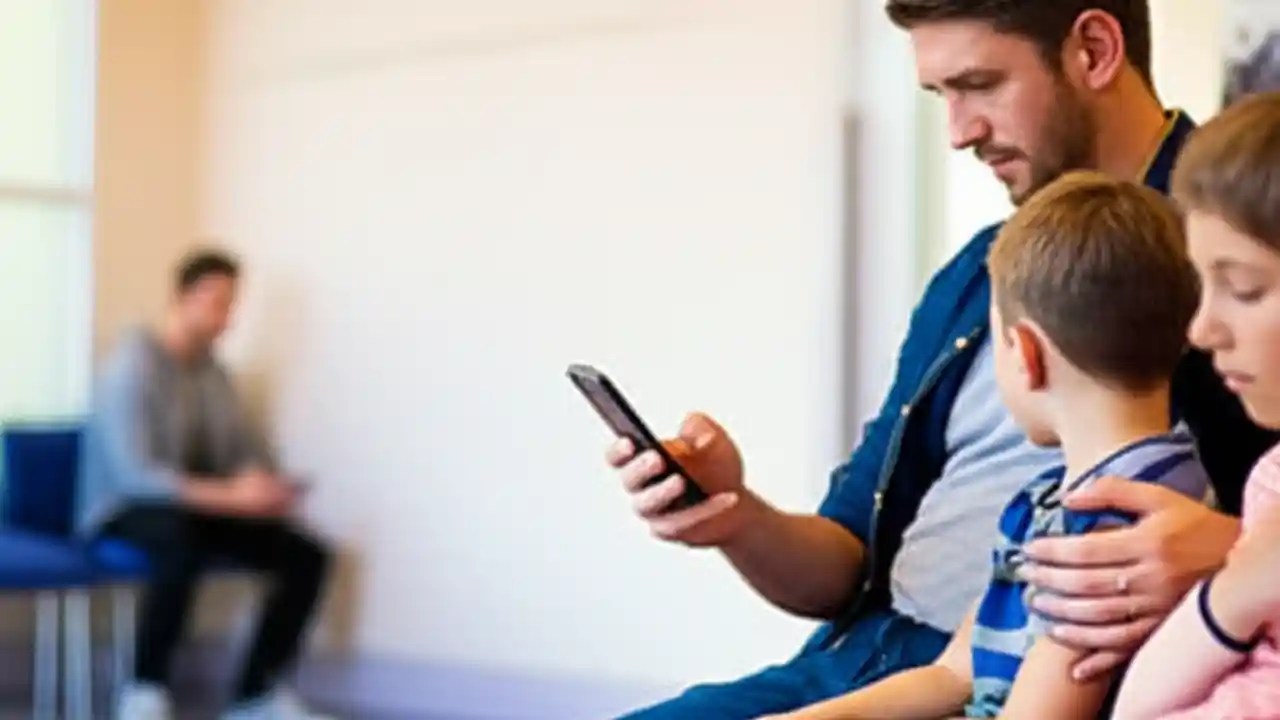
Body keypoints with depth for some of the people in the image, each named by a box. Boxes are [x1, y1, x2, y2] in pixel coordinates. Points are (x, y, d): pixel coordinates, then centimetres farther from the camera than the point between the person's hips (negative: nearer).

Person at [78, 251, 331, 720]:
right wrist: (231, 496, -32)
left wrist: (268, 488, -14)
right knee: (182, 539, -42)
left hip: (199, 506, 8)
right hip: (127, 509, -8)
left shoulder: (212, 370, 8)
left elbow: (247, 448, 11)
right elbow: (135, 475, -27)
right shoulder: (133, 365, -18)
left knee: (307, 555, -9)